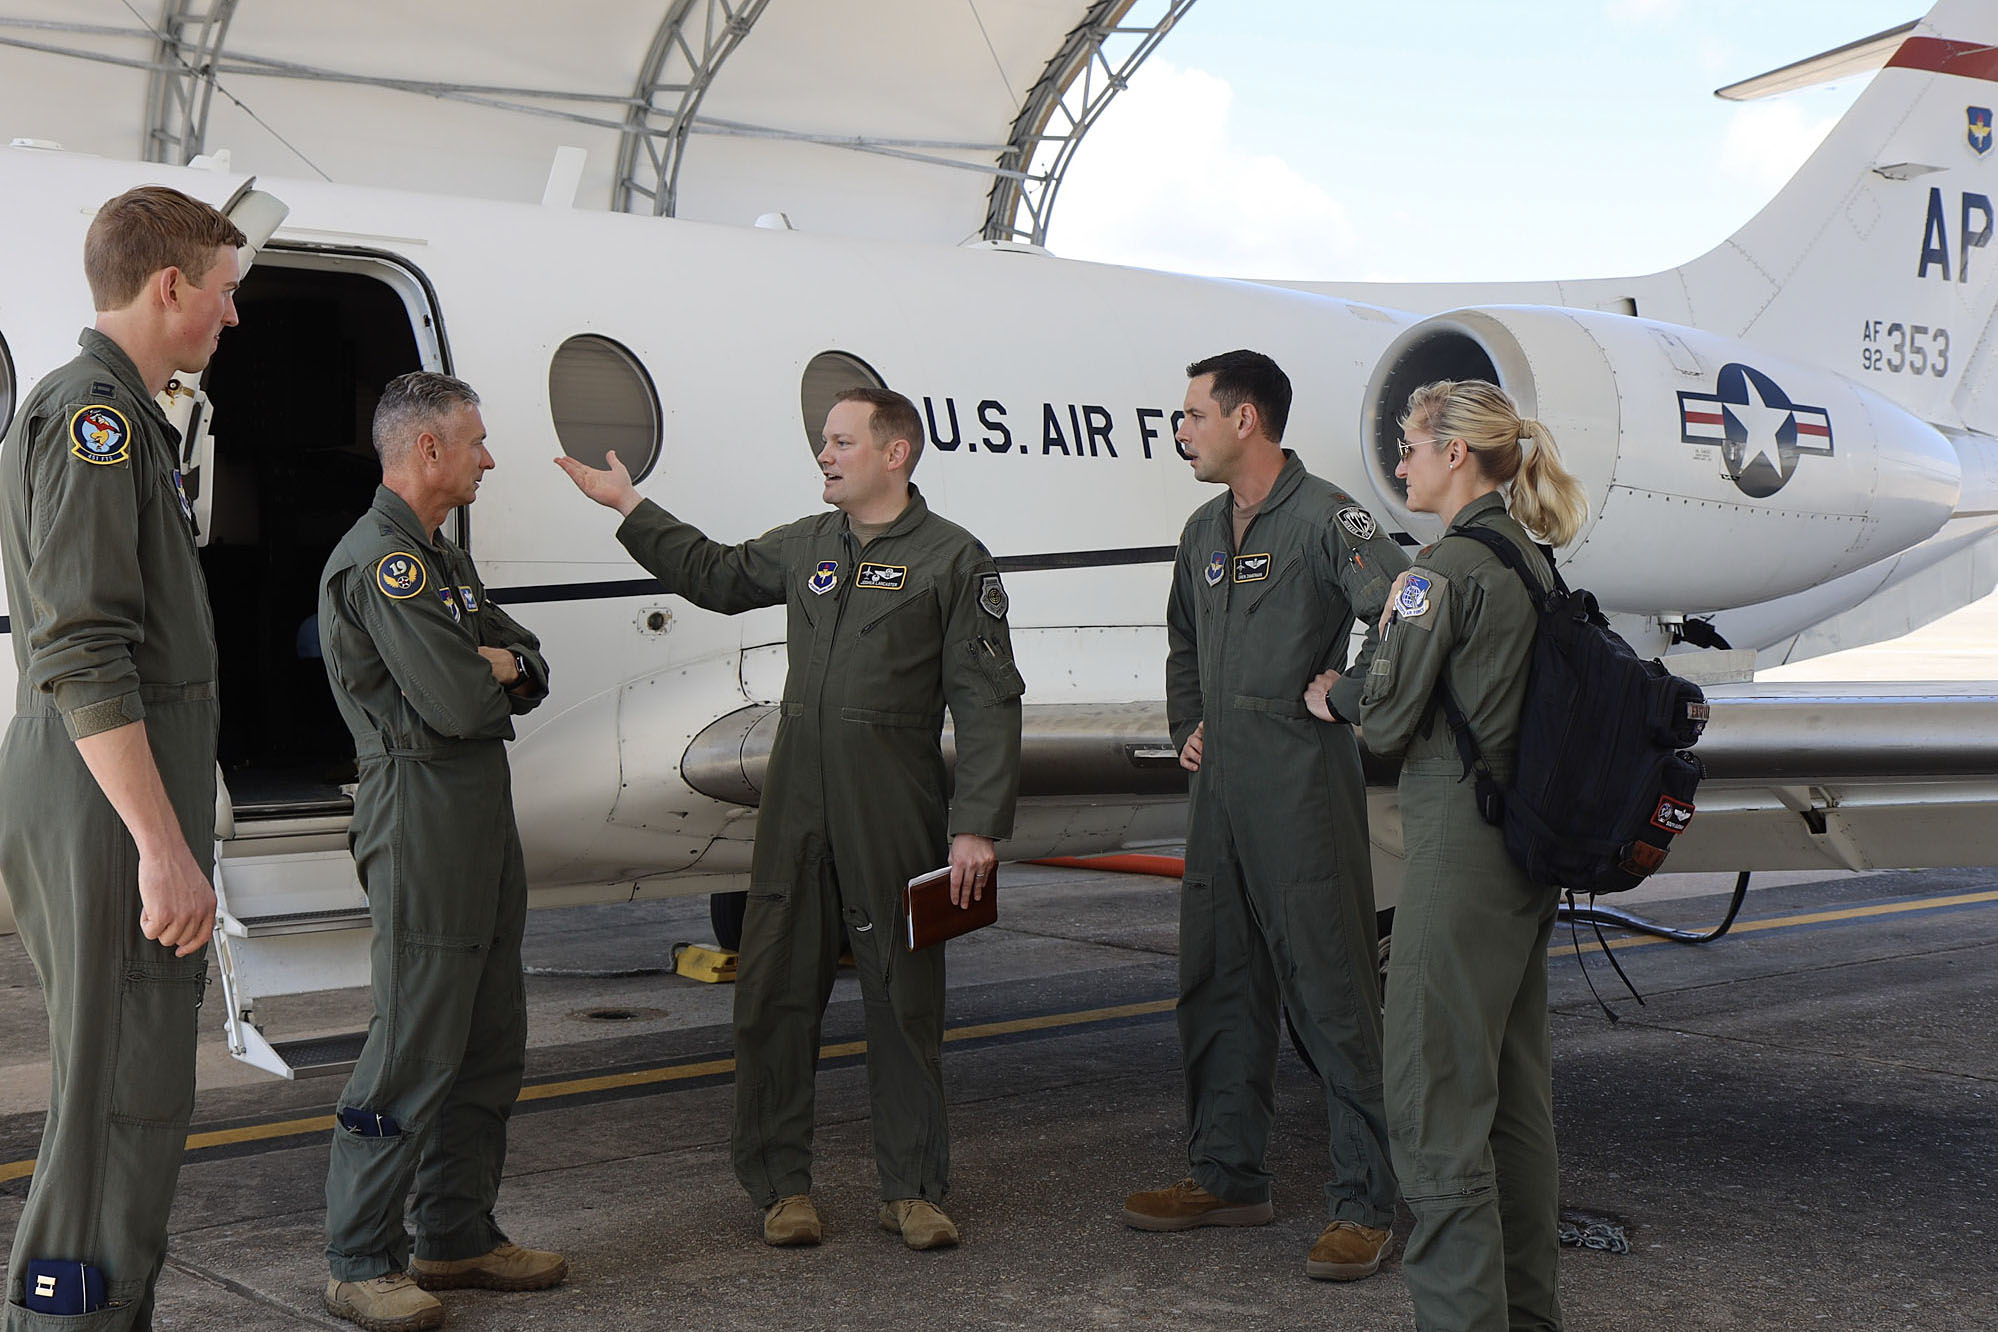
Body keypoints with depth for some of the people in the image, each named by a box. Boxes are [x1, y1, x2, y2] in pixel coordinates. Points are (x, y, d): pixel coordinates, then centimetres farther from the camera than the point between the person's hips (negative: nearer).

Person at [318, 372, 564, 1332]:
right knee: (415, 1051, -7)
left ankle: (459, 1236, 22)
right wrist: (488, 671, 0)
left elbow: (526, 672, 15)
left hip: (484, 814, 10)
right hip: (422, 820, -10)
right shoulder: (381, 561, -14)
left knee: (490, 1043, 13)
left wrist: (496, 664, -7)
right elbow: (454, 704, -21)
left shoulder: (440, 558, 20)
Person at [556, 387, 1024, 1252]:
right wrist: (629, 507, 31)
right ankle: (781, 1185, 17)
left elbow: (988, 704, -7)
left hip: (895, 814, -5)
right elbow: (716, 576, 32)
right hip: (795, 802, 5)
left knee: (904, 996, 3)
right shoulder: (804, 547, 13)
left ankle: (912, 1188, 15)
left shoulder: (954, 560, -4)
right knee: (773, 992, 5)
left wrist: (979, 826, -13)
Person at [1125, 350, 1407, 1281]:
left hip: (1304, 785, -8)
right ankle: (1228, 1176, 25)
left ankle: (1364, 1203, 2)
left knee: (1333, 995, -4)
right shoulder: (1203, 532, 16)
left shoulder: (1324, 520, -9)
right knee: (1218, 986, 13)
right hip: (1220, 786, 8)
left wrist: (1344, 701, -14)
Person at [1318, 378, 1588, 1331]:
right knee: (1516, 1087, 16)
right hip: (1529, 846, 9)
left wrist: (1334, 693, 6)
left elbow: (1390, 721, -14)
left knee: (1434, 1098, -3)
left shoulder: (1448, 567, -15)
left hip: (1460, 849, -9)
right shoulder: (1534, 562, 11)